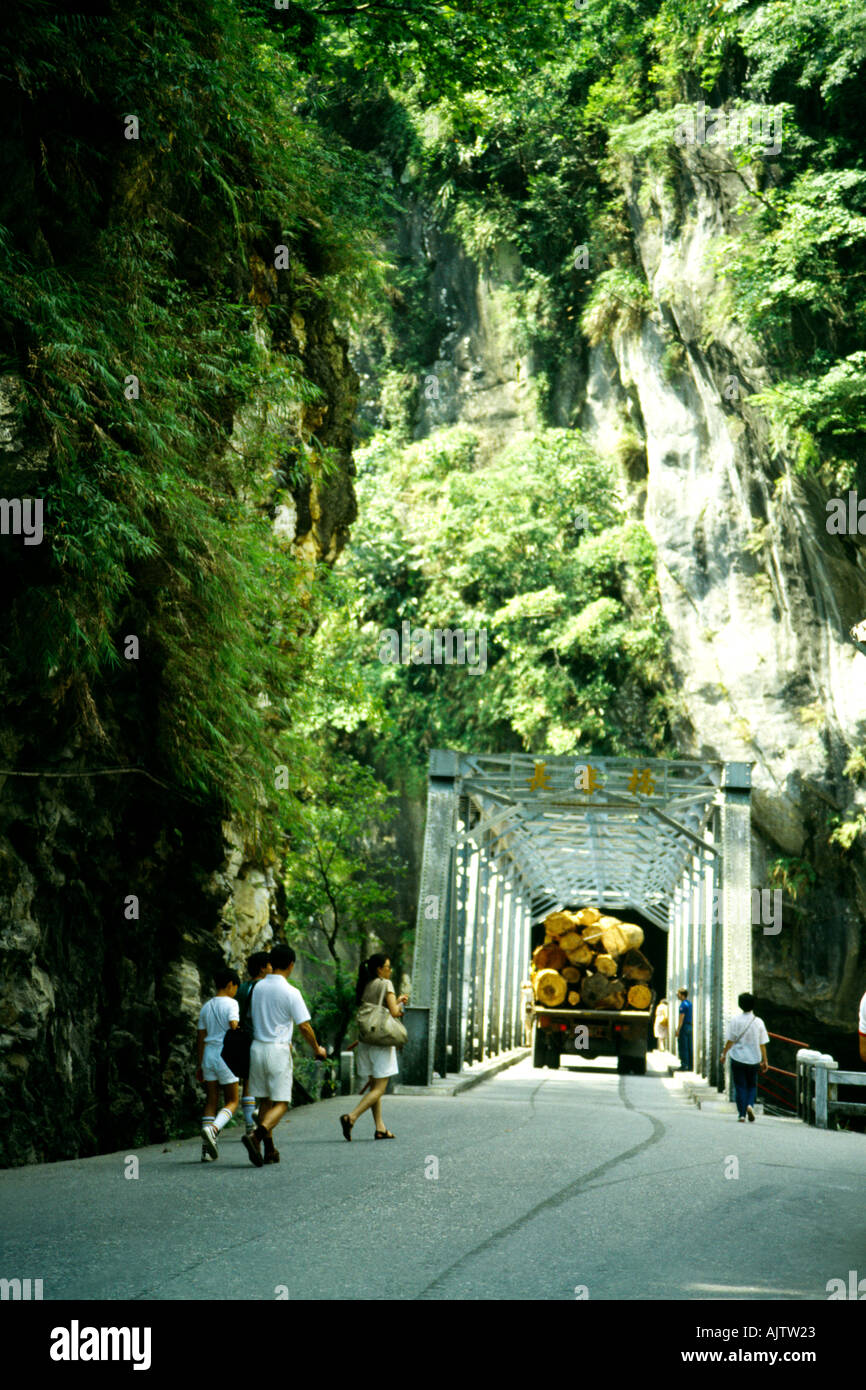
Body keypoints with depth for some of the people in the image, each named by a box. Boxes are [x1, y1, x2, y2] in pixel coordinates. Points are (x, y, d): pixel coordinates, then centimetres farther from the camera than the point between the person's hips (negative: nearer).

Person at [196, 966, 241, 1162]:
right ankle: (213, 1129, -23)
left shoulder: (206, 1007, 12)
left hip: (208, 1055, 6)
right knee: (232, 1102, 4)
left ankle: (207, 1148, 2)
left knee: (212, 1101, 10)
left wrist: (200, 1065, 18)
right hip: (226, 1056, -6)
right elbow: (234, 1027, -20)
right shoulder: (231, 1004, -7)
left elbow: (201, 1038, 13)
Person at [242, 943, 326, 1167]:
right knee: (281, 1103, -2)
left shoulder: (258, 987, 5)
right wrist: (317, 1049, 4)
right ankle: (256, 1136, -24)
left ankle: (269, 1149, 13)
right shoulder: (291, 993, -12)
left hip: (257, 1047, 6)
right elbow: (304, 1025, -11)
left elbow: (252, 1018, 13)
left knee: (265, 1100, 13)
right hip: (278, 1050, -6)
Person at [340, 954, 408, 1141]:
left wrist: (397, 1001, 21)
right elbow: (393, 1012, -14)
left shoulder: (365, 987, 13)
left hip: (365, 1040, 7)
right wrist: (400, 1008, 7)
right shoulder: (385, 984, -8)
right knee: (380, 1087, -6)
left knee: (375, 1086, 12)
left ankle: (380, 1128, 11)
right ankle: (351, 1116, -21)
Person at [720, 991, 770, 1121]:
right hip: (753, 1059, 1)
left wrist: (724, 1054, 5)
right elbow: (762, 1044, -1)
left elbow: (730, 1040, -7)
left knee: (740, 1086, 6)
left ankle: (742, 1114, 1)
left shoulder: (735, 1020, -8)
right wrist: (765, 1061, 7)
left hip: (738, 1058, -1)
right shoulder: (758, 1022, -4)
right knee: (752, 1085, 17)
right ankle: (749, 1104, -8)